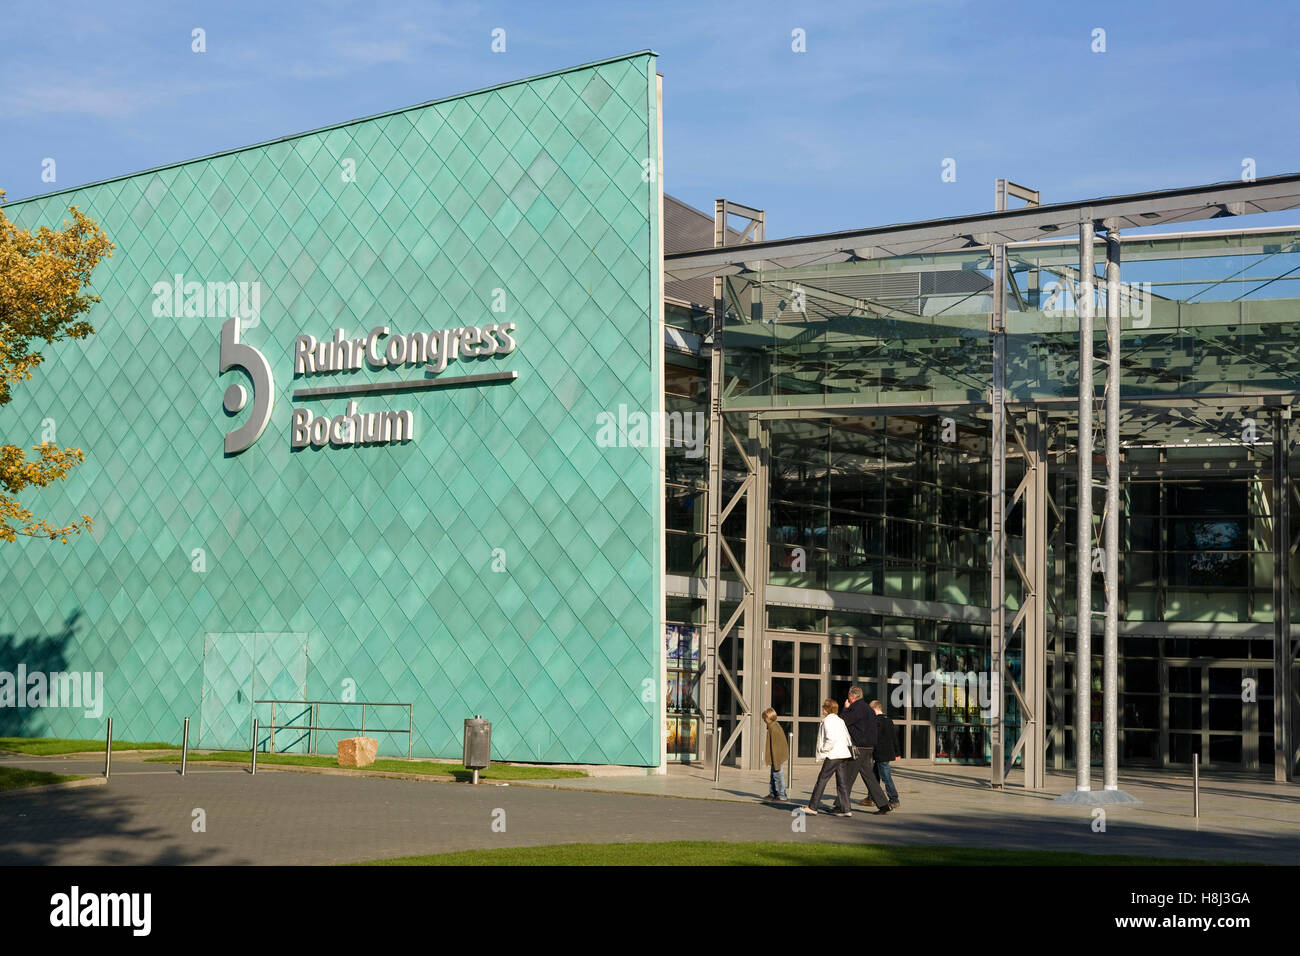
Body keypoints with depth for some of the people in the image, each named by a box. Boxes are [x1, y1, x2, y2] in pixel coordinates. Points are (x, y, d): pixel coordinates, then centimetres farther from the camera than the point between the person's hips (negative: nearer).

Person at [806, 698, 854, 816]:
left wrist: (823, 749, -10)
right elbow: (847, 738, 17)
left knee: (822, 779, -1)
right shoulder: (840, 721, 17)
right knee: (842, 782, 7)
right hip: (845, 754, 8)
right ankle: (845, 809, 2)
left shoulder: (828, 720, -8)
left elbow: (831, 738, -21)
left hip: (833, 756, -8)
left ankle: (812, 807, 3)